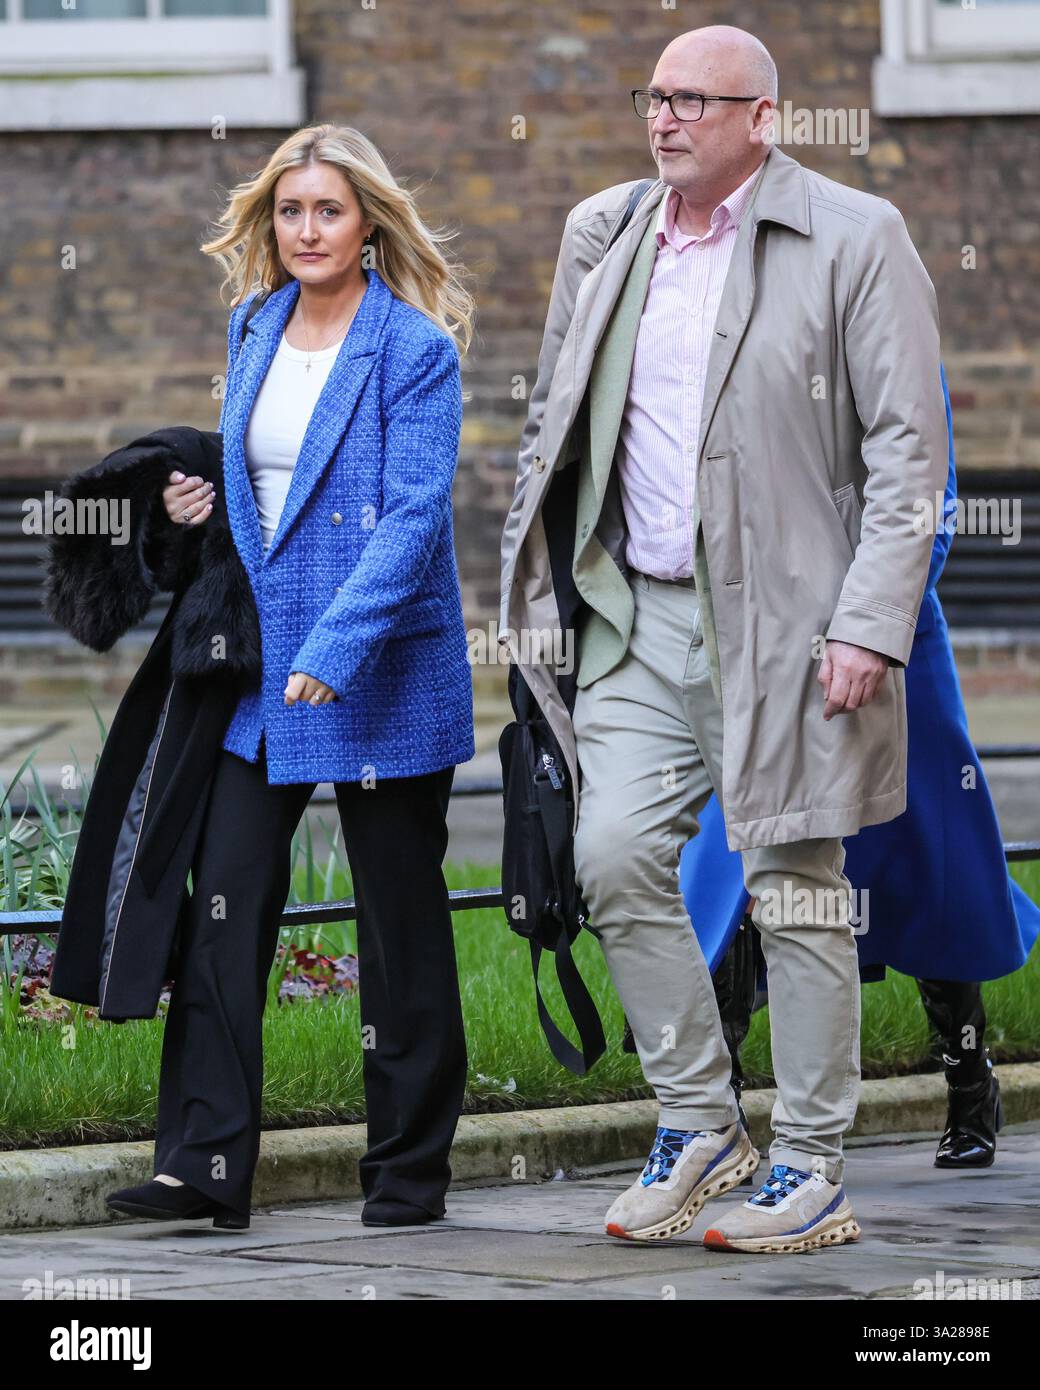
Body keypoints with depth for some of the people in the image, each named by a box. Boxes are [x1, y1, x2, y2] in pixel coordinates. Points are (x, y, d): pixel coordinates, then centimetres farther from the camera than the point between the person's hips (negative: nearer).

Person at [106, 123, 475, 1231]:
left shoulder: (413, 349, -10)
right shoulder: (257, 329, 10)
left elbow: (415, 514, -17)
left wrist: (334, 648, -27)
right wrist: (211, 497, 4)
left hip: (381, 678, -6)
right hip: (261, 675, 6)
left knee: (401, 921, 4)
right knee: (223, 905, -2)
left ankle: (410, 1168, 15)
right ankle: (205, 1166, 0)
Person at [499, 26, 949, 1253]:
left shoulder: (854, 240, -7)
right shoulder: (602, 236, 11)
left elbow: (908, 448, -8)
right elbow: (552, 420, 20)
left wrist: (870, 627, -15)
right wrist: (537, 587, 12)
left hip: (783, 619, -5)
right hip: (638, 613, 5)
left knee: (796, 889, 0)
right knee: (615, 858, -3)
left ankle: (811, 1171, 9)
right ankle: (697, 1128, 12)